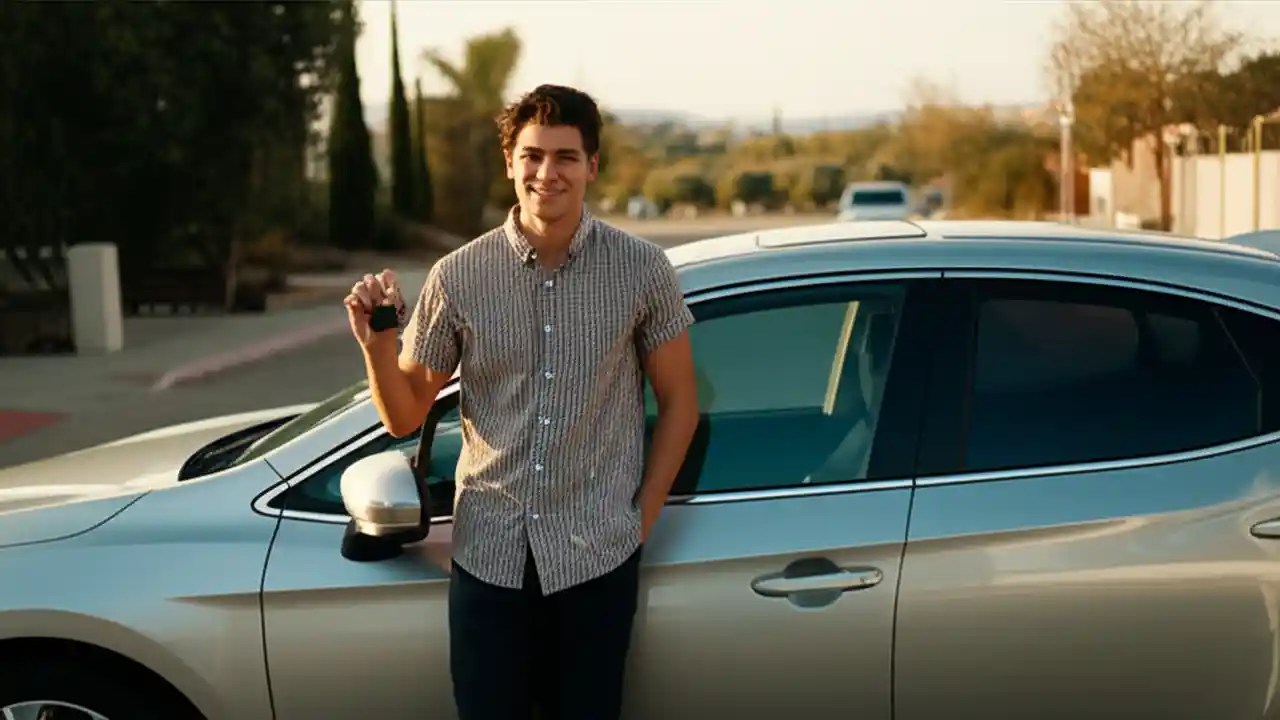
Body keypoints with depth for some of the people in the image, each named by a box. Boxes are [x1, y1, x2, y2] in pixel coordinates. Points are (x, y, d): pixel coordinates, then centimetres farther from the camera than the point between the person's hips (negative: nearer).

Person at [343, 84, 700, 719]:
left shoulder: (642, 270, -6)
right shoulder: (458, 277, -4)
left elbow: (678, 402, 4)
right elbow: (404, 417, 3)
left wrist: (642, 518, -1)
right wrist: (376, 341, -15)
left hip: (597, 554, -1)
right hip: (488, 553, 1)